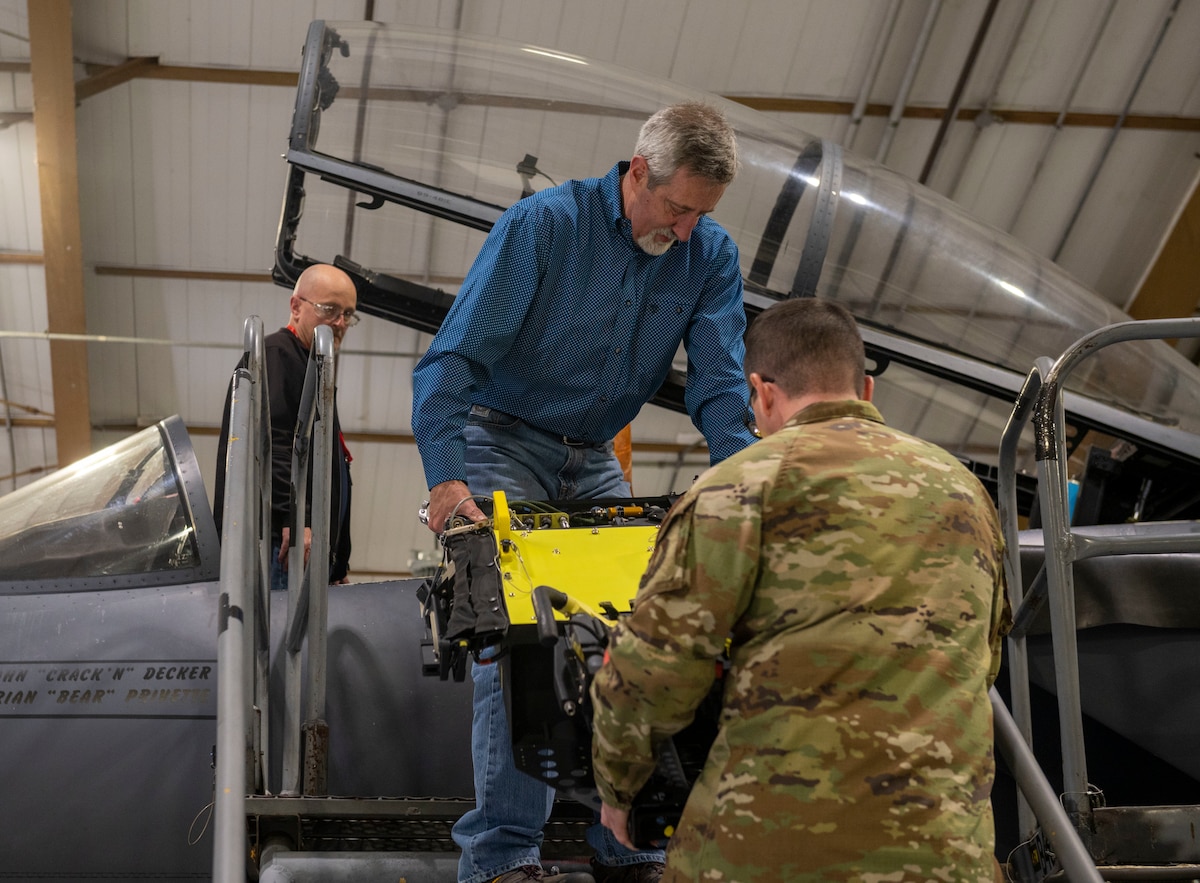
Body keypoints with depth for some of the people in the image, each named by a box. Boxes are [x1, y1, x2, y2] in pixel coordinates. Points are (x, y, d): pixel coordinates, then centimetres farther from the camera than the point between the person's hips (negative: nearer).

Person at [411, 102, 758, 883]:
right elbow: (453, 357, -20)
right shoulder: (545, 224, -17)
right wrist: (446, 475, -32)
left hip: (595, 461, 5)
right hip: (505, 445, -5)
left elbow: (721, 385, -7)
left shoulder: (712, 255, -3)